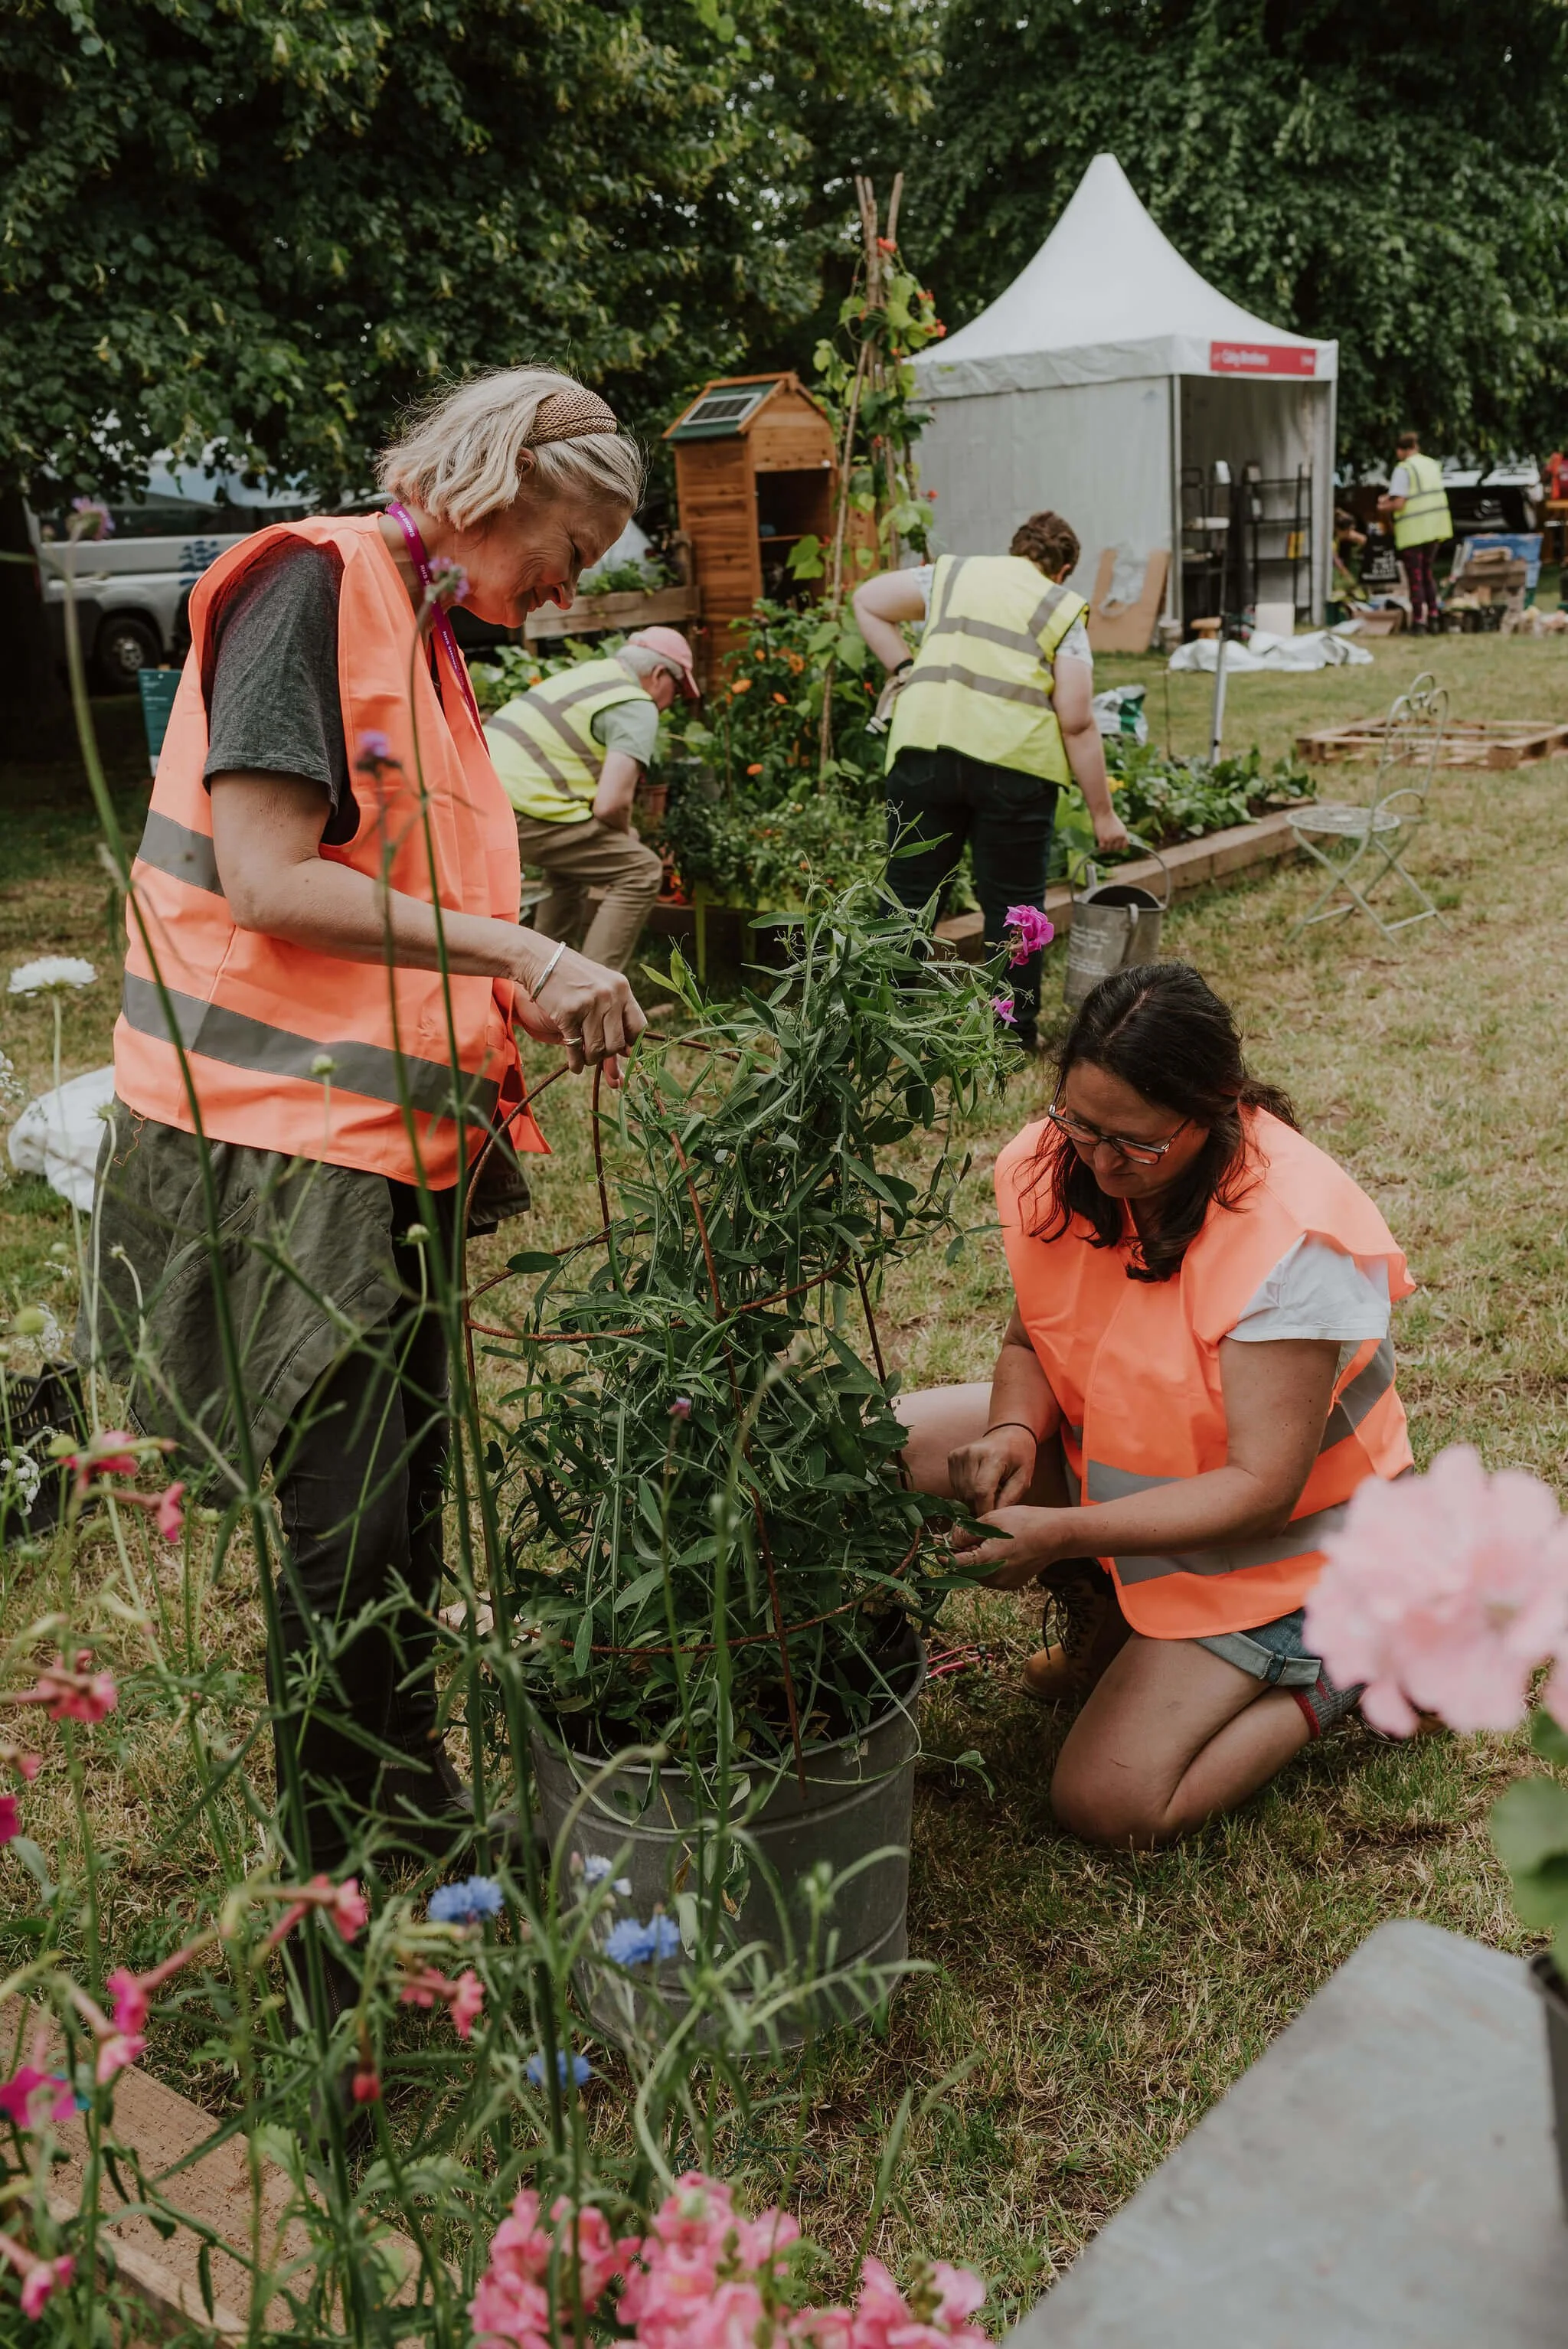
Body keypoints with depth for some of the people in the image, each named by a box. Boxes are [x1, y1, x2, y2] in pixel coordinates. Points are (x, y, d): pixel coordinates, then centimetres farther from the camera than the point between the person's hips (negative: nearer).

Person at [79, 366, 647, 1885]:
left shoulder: (421, 635, 19)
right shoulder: (314, 587, -9)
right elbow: (267, 880, -18)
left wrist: (524, 1004, 6)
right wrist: (513, 949, -18)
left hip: (394, 1136, 9)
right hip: (280, 1135, -9)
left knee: (406, 1498, 14)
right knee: (349, 1518, -4)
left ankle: (411, 1809, 30)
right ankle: (344, 1885, 14)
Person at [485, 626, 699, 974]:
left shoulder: (585, 672, 24)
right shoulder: (637, 708, -4)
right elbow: (611, 804, -15)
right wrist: (625, 836, 8)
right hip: (522, 811, -9)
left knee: (574, 857, 32)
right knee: (641, 871, -2)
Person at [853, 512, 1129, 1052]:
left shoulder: (953, 573, 19)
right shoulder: (1063, 609, 11)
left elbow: (866, 601, 22)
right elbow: (1077, 722, 2)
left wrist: (905, 673, 18)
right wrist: (1102, 813, 6)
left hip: (925, 745, 2)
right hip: (1014, 763, -2)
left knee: (910, 894, 9)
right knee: (1013, 904, 10)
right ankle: (1015, 1035, 17)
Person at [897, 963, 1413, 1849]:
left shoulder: (1292, 1237, -31)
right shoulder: (1061, 1166, -14)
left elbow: (1262, 1489, -29)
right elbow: (1031, 1341, 1)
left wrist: (1062, 1534, -38)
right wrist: (1016, 1429, -23)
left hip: (1274, 1536, -6)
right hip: (1113, 1457, 6)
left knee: (1109, 1806, -15)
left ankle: (1336, 1665, 7)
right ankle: (1105, 1617, 6)